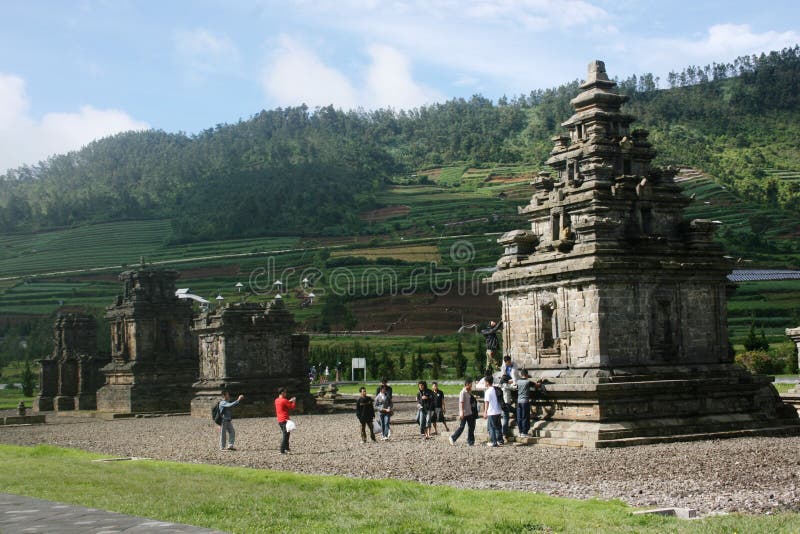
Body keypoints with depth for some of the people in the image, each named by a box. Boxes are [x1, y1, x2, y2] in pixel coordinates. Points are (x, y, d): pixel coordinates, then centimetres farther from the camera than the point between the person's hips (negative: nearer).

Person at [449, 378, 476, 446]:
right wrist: (462, 413, -22)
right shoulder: (463, 392, -15)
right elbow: (461, 403, -19)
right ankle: (453, 438, 12)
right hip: (464, 414, -9)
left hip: (469, 413, 9)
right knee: (461, 427, -4)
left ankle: (470, 441, 11)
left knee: (471, 426, 6)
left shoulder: (469, 392, 11)